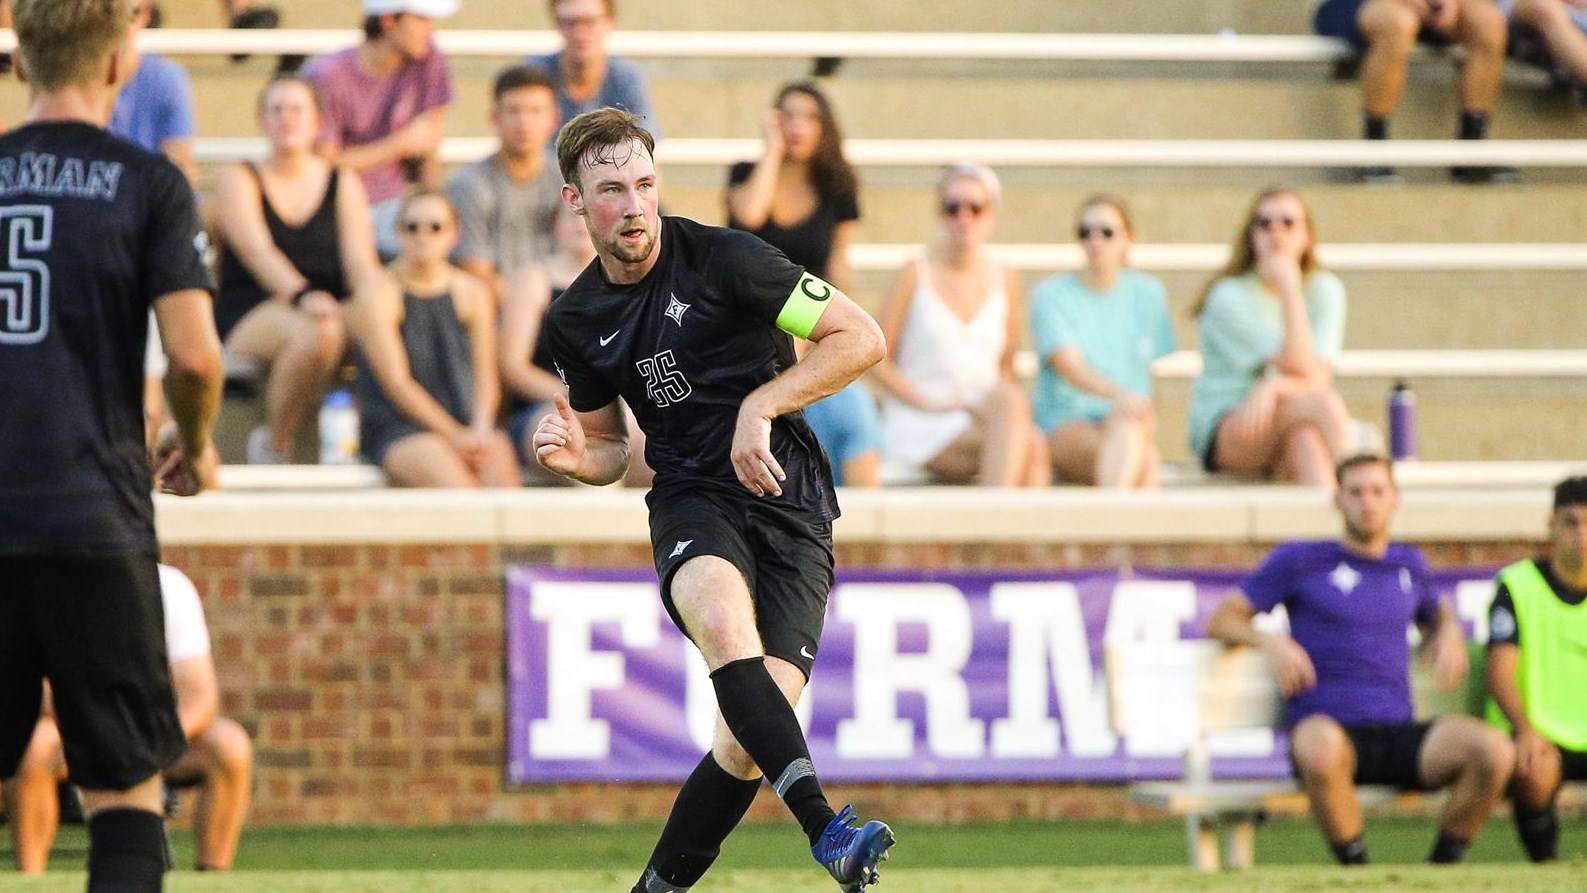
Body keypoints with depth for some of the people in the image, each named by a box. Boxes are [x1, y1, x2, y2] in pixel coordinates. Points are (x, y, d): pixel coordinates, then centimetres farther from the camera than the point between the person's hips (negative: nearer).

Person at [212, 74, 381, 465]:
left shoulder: (343, 183, 15)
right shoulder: (241, 179, 4)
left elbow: (360, 260, 3)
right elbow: (257, 251, -12)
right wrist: (301, 295, -31)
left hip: (329, 304, 3)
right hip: (250, 312, -3)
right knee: (316, 331, -38)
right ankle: (274, 447, -20)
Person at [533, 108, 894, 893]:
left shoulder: (723, 259, -6)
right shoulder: (576, 321, 9)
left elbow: (861, 336, -5)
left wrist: (761, 406, -13)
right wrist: (575, 456, 0)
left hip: (788, 503, -2)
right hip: (692, 498, 2)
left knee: (750, 736, -17)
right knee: (726, 621, -35)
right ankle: (824, 829, -48)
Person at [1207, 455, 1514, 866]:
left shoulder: (1408, 564, 22)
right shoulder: (1301, 561, 10)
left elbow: (1437, 613, 43)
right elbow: (1221, 620, 11)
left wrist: (1449, 635, 17)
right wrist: (1272, 642, -10)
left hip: (1399, 737, 4)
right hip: (1330, 729, -4)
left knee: (1493, 750, -27)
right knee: (1320, 747, -43)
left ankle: (1443, 865, -7)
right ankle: (1355, 867, -23)